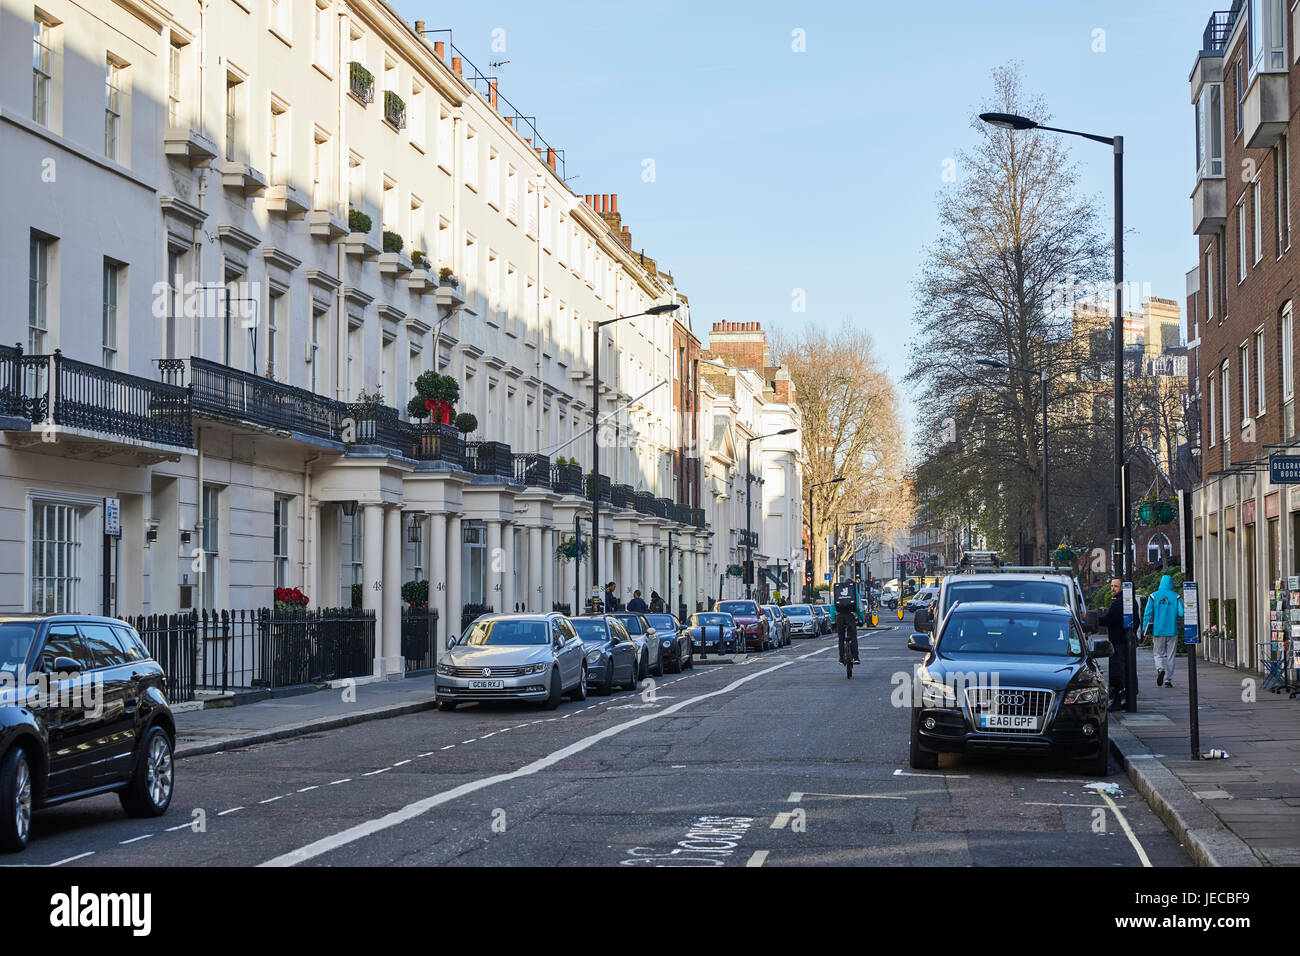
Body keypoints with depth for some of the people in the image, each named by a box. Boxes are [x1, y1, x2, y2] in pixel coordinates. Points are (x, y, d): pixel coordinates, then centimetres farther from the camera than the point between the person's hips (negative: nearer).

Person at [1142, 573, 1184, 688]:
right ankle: (1168, 679, 7)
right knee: (1170, 655, 8)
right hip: (1172, 630, 0)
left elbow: (1147, 613, -4)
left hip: (1158, 630, 0)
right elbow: (1181, 613, -7)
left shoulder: (1154, 596, -1)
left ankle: (1160, 668, -18)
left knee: (1158, 653, 11)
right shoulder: (1176, 597, -1)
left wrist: (1145, 628, 0)